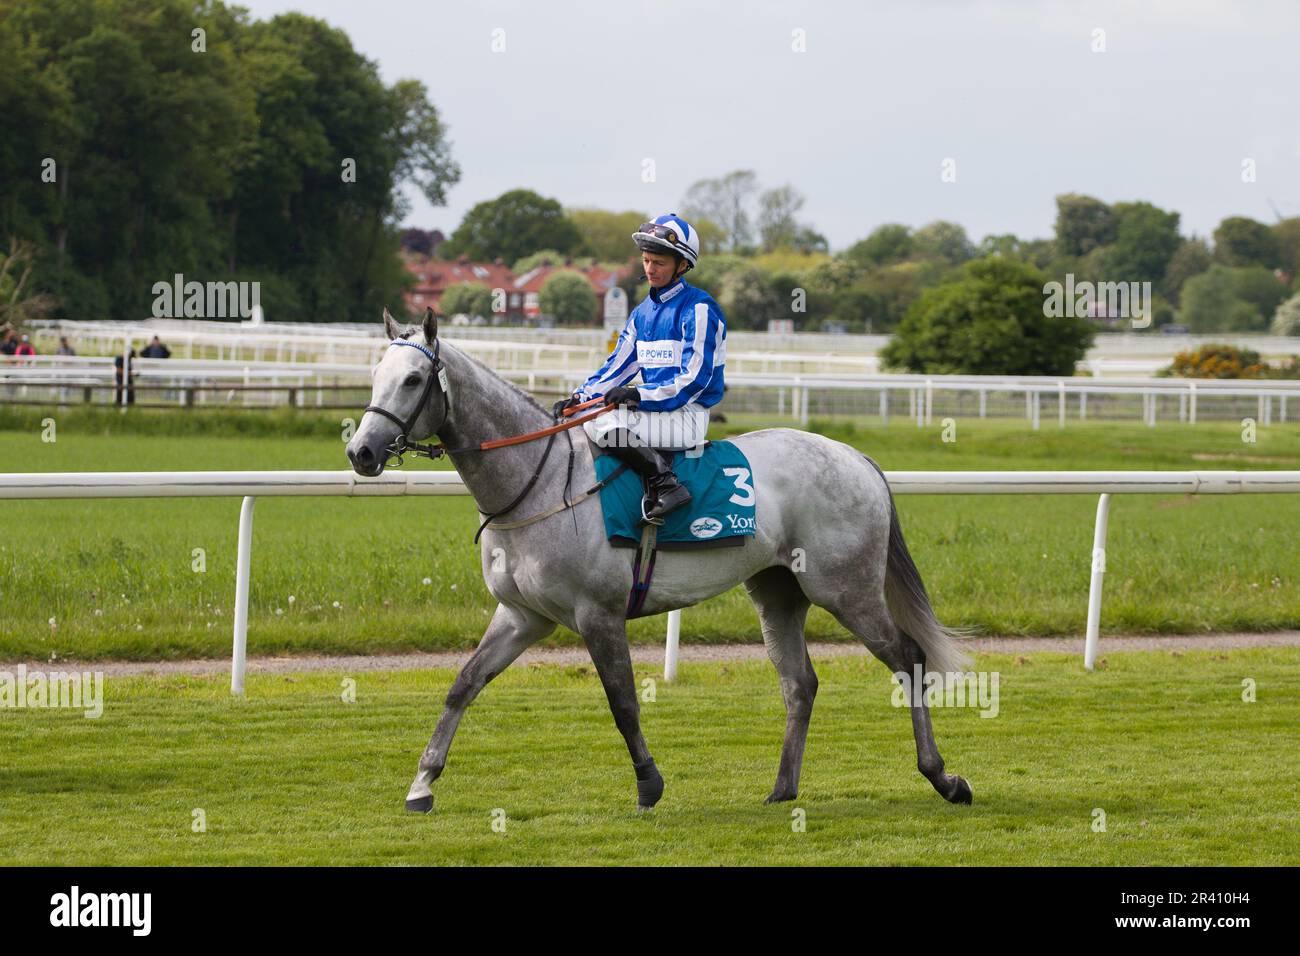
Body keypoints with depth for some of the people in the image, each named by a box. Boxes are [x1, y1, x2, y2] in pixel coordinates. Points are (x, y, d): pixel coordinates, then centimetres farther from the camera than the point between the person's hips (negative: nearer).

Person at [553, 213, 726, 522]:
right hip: (655, 410, 9)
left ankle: (666, 483, -21)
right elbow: (618, 366, 17)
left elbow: (694, 379, -17)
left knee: (602, 422, -26)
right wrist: (580, 397, 2)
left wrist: (639, 395, -24)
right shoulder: (643, 312, 15)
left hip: (687, 415, -9)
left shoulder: (698, 309, -11)